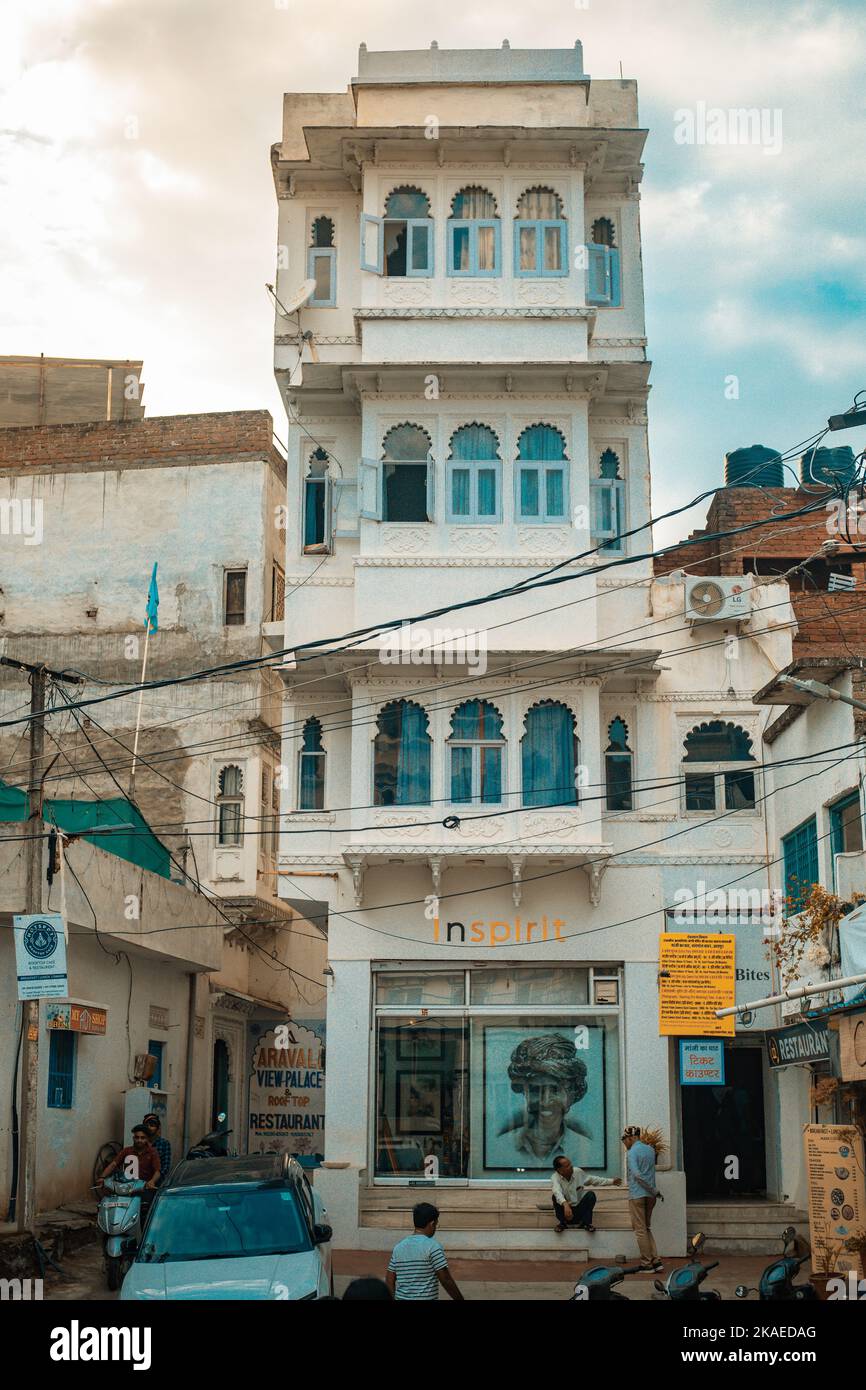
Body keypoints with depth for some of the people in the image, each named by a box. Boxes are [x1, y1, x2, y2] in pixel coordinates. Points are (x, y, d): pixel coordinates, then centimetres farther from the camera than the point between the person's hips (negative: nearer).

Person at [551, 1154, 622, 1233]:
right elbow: (557, 1192, -40)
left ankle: (586, 1223, -16)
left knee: (590, 1195, -21)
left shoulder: (578, 1172, -4)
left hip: (580, 1210, 3)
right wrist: (566, 1205, -59)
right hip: (566, 1212, -3)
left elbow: (592, 1180, 14)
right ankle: (562, 1223, -15)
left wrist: (611, 1181, 13)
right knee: (556, 1197, -30)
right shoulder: (555, 1178, -18)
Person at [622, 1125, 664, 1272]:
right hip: (650, 1196, 7)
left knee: (640, 1230, 1)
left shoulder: (632, 1152, -12)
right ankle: (656, 1260, 6)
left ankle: (647, 1264, 3)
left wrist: (655, 1190, -17)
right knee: (646, 1228, 16)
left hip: (637, 1195, -7)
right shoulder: (650, 1150, 9)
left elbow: (637, 1174, -21)